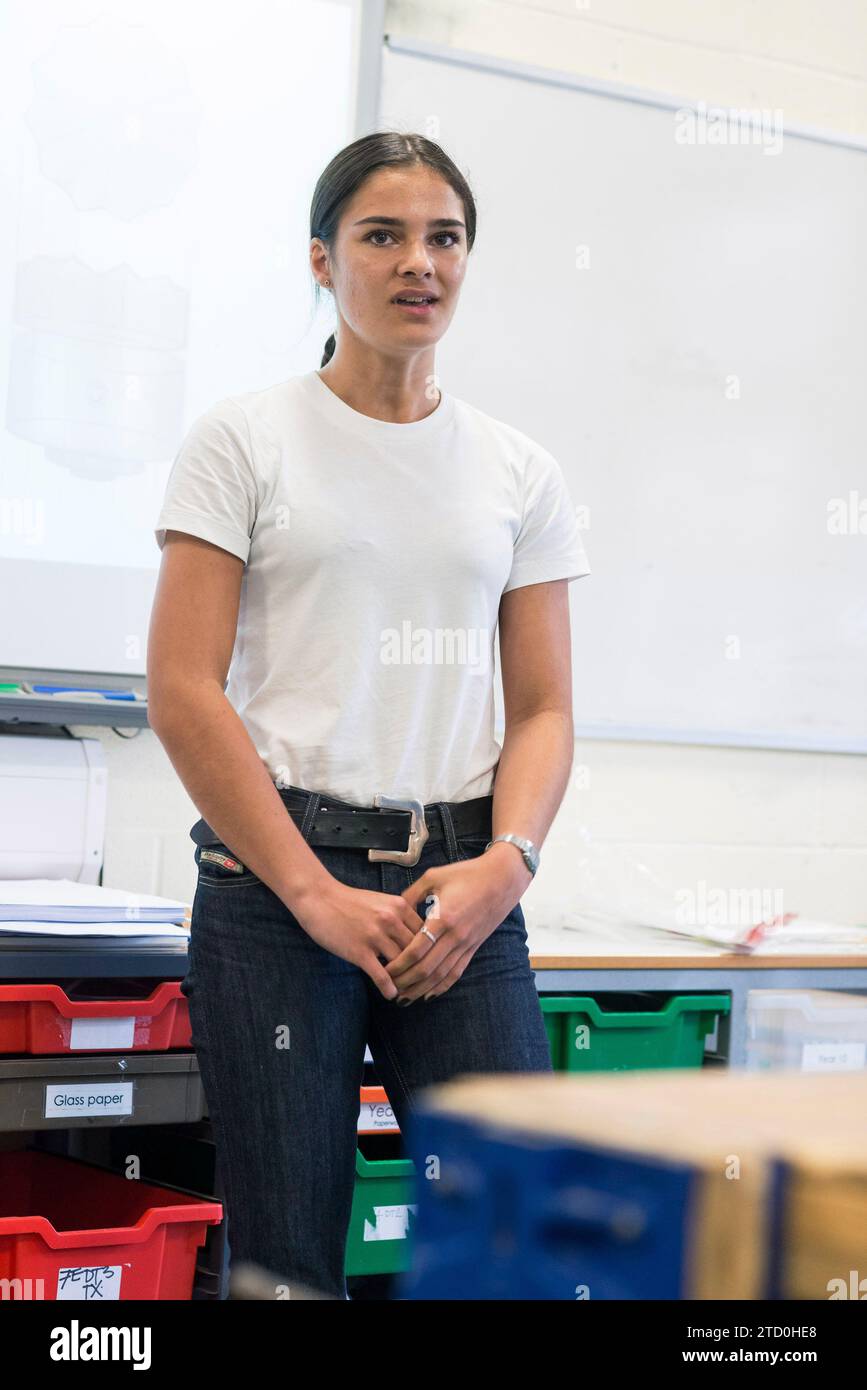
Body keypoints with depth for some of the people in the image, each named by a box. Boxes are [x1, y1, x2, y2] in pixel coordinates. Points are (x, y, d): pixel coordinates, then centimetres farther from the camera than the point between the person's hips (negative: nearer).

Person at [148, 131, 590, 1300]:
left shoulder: (520, 471, 13)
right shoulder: (244, 439, 2)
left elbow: (543, 707, 11)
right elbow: (183, 691, -5)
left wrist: (507, 862, -9)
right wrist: (317, 894, -12)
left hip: (461, 887, 3)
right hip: (277, 874, -3)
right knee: (288, 1259, 0)